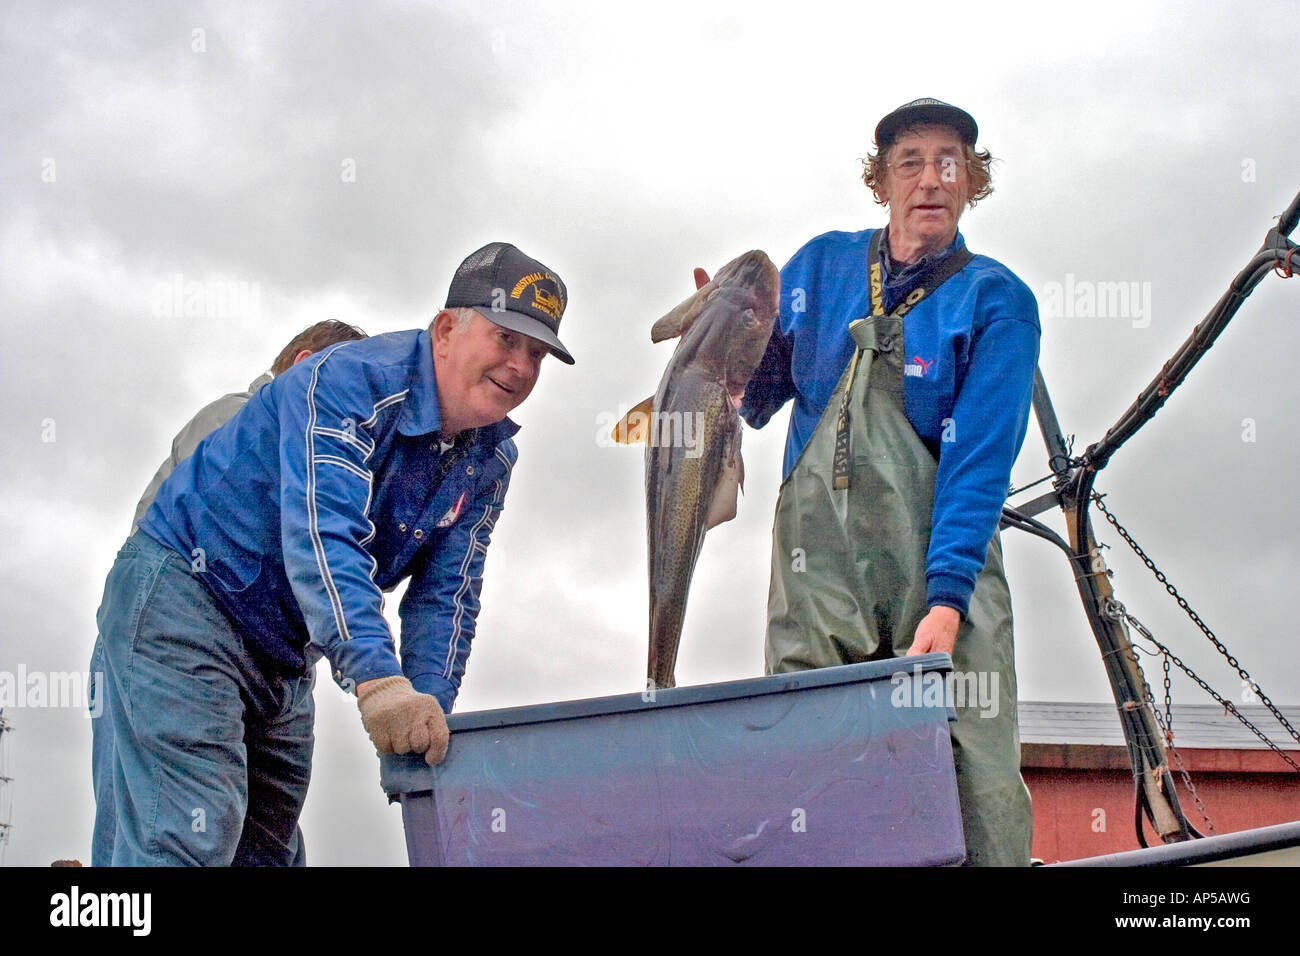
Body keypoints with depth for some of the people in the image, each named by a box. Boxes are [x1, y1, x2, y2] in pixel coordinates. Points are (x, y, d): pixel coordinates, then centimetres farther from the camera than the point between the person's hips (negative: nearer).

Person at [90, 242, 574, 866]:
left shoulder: (489, 461, 2)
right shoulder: (349, 380, -23)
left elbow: (444, 598, -2)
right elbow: (321, 534, -36)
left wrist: (425, 715, -18)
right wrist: (378, 679, -48)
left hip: (285, 659, 9)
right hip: (183, 598, -8)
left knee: (270, 847, 10)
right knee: (190, 837, -20)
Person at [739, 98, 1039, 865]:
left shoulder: (997, 301, 2)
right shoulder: (821, 267, 12)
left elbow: (980, 460, -8)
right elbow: (756, 398, 18)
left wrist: (946, 598, -19)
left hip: (942, 565, -2)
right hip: (816, 564, 3)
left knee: (973, 780, -11)